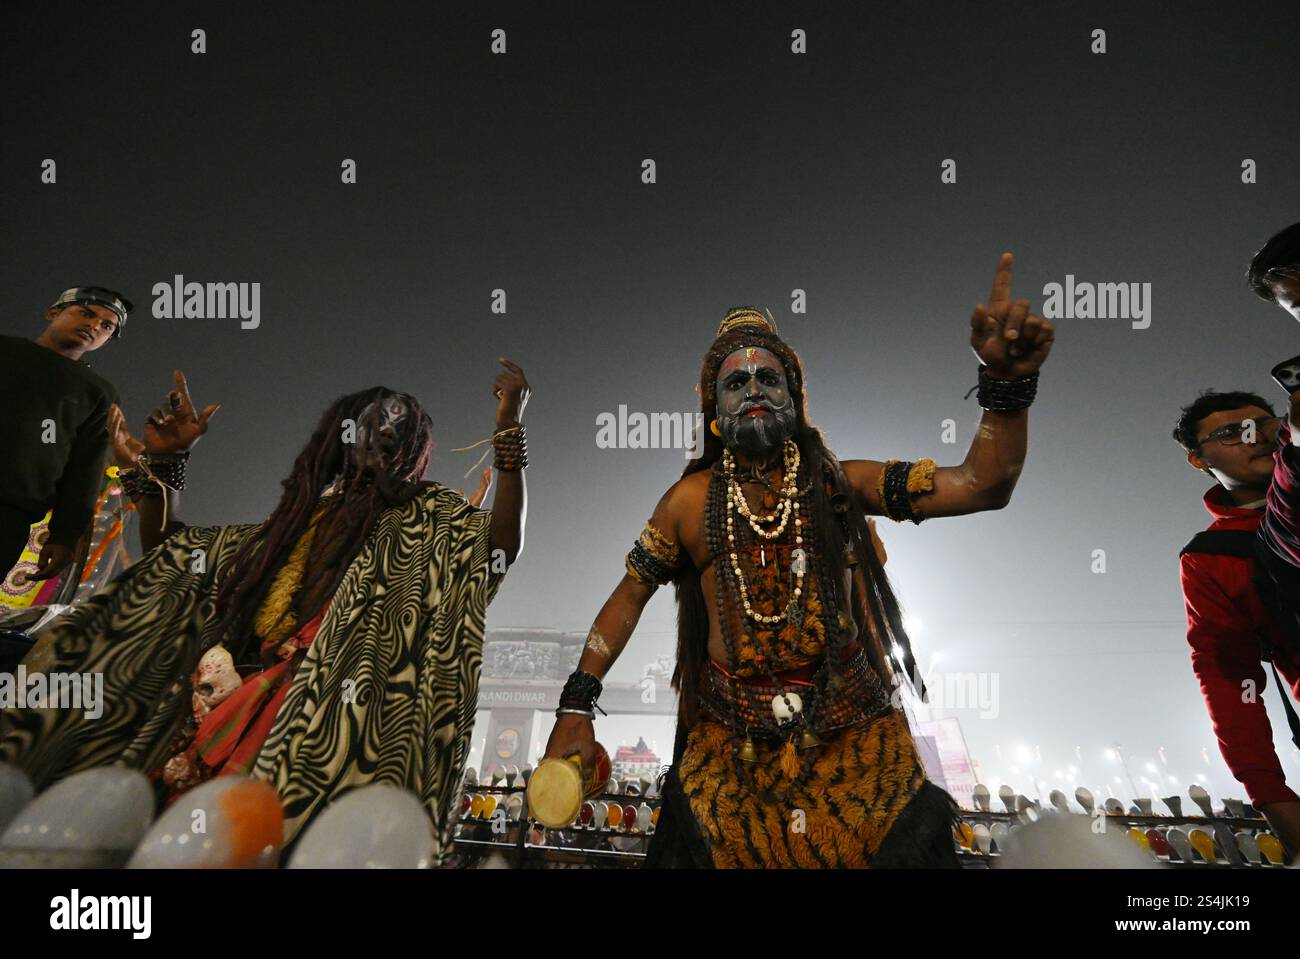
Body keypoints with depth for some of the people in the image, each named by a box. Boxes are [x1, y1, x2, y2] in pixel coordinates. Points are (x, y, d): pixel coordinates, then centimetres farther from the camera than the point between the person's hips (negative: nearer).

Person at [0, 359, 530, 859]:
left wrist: (508, 431, -15)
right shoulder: (294, 518, 24)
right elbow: (167, 546, 34)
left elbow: (501, 542, -10)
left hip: (327, 705, -5)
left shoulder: (425, 515, 10)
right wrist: (162, 461, 22)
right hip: (238, 691, 6)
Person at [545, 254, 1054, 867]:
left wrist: (1007, 384, -26)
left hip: (855, 742, 0)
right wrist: (575, 708, 2)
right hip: (731, 748, 1)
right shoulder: (691, 501, 1)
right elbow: (629, 596, 8)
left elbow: (980, 485, -9)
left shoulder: (840, 484, -2)